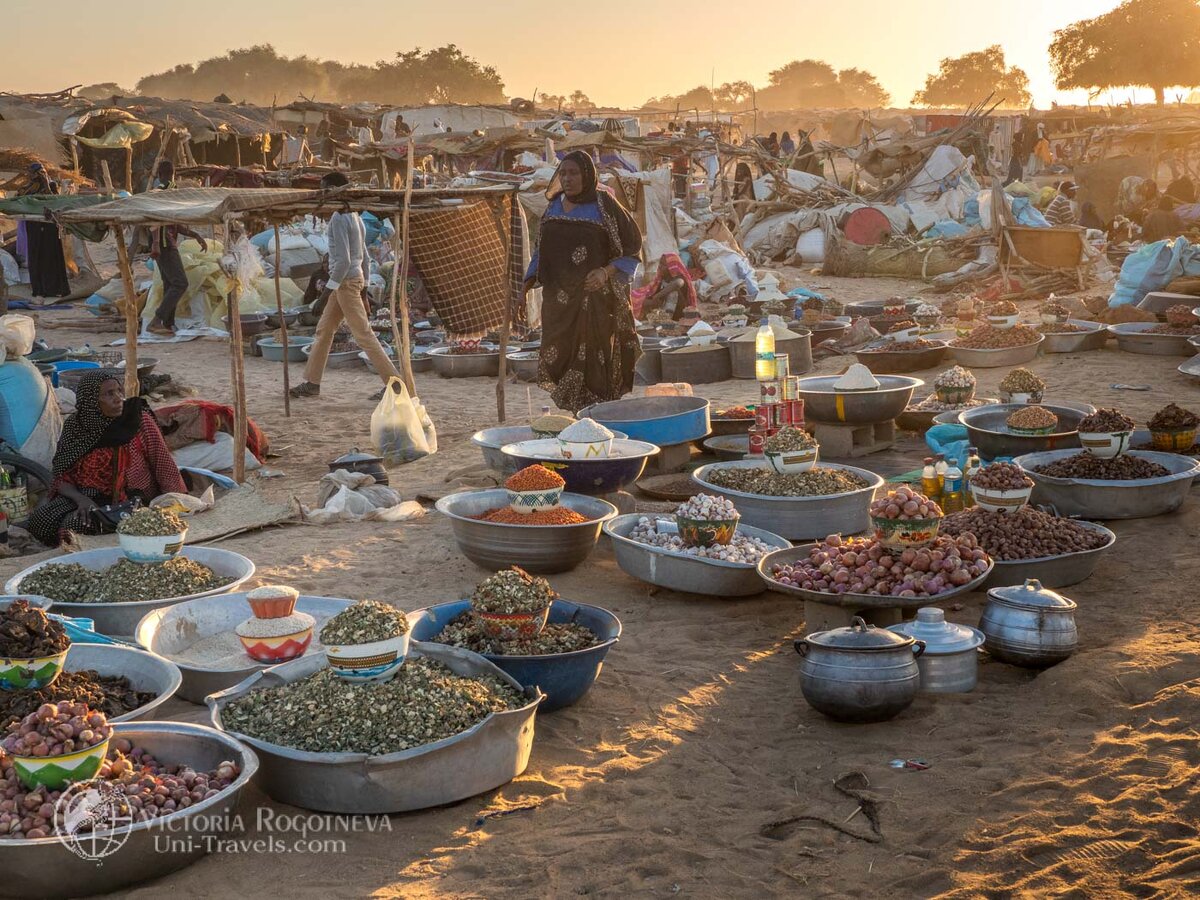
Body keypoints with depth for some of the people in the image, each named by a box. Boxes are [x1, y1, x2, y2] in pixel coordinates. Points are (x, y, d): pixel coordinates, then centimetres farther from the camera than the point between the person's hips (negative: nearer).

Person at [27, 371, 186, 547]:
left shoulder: (139, 420, -7)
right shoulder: (75, 425, 0)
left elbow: (165, 468, -4)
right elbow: (62, 477, 0)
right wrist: (81, 499, -20)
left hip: (129, 502, -4)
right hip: (86, 497, 4)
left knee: (77, 525, -28)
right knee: (40, 520, -20)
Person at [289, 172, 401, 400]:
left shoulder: (339, 218, -16)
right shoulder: (354, 216, 14)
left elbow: (343, 259, -22)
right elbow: (365, 256, 16)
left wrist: (328, 289, -18)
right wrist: (363, 287, 19)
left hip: (346, 281, -10)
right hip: (355, 279, 10)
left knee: (363, 334, -7)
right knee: (324, 330, 15)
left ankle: (394, 382, -6)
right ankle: (311, 383, 21)